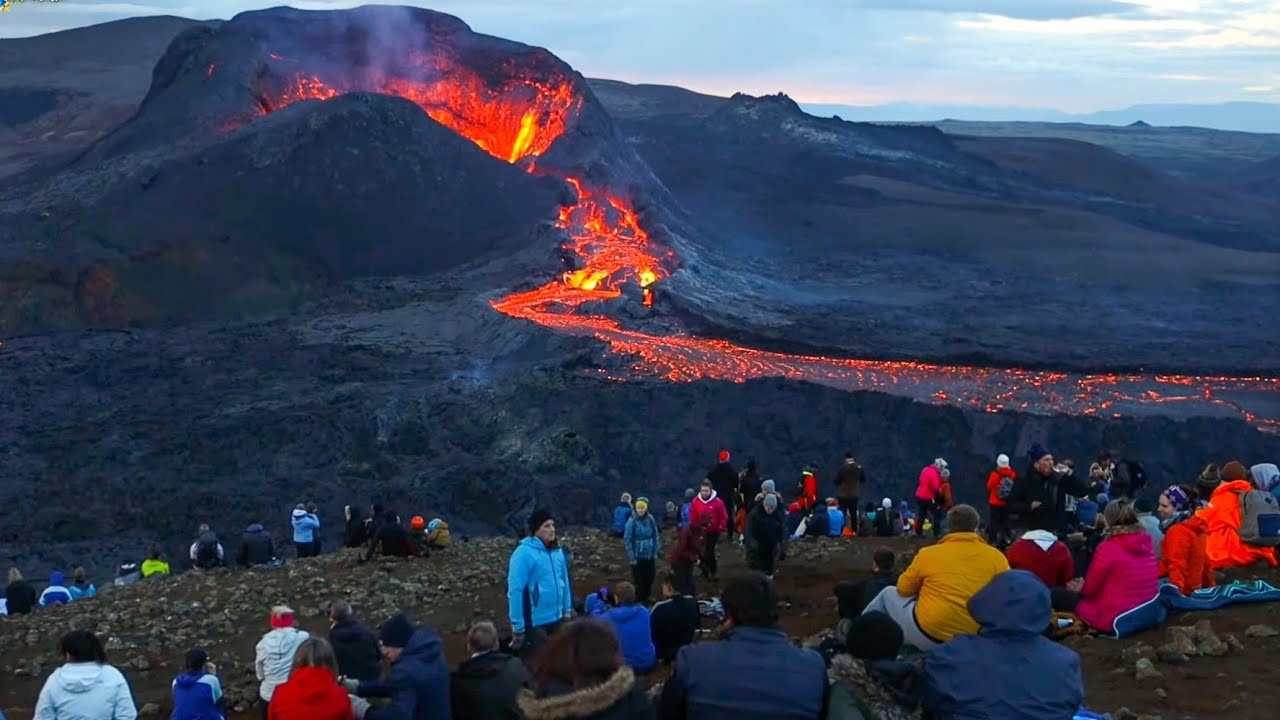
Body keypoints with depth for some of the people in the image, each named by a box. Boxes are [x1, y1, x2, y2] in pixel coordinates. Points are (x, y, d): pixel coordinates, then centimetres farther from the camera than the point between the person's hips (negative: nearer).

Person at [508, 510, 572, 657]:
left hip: (557, 619, 7)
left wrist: (567, 609, 13)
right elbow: (515, 590, -20)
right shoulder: (524, 553, -18)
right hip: (534, 622, -7)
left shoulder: (557, 550, 5)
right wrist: (518, 626, -20)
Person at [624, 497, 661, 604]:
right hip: (637, 556, -4)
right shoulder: (632, 521, -15)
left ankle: (646, 598, 33)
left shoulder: (651, 519, -4)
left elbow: (656, 536, 7)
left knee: (650, 579, 14)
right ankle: (640, 600, 18)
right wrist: (631, 557, -12)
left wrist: (656, 552, 5)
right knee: (639, 581, 4)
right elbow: (627, 540, -11)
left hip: (650, 556, 4)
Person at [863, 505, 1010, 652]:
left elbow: (903, 589, 8)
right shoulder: (996, 557, -2)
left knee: (889, 593, 24)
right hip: (973, 640, 3)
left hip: (926, 635, -3)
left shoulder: (929, 553, -4)